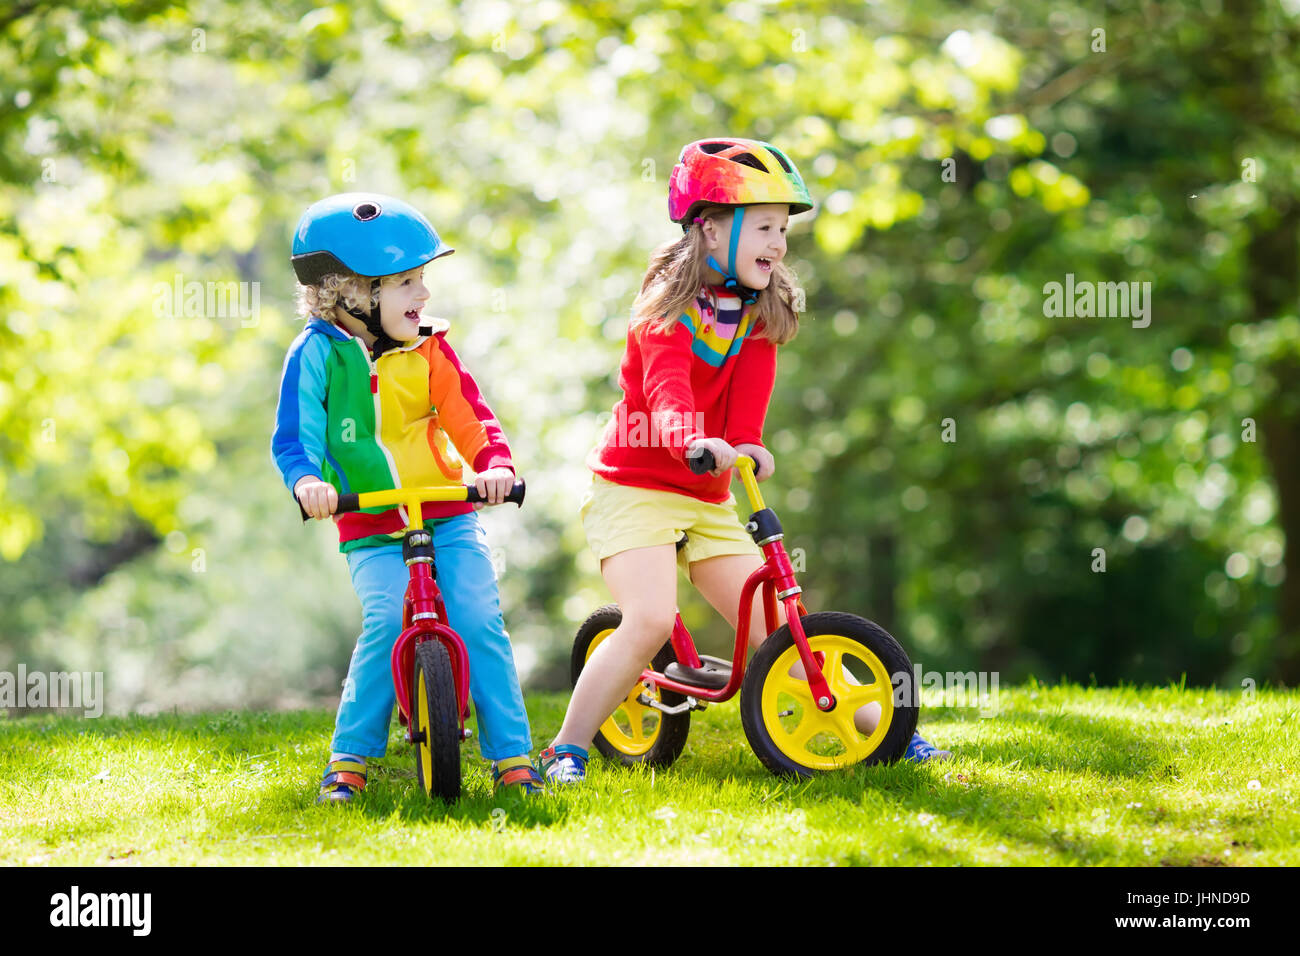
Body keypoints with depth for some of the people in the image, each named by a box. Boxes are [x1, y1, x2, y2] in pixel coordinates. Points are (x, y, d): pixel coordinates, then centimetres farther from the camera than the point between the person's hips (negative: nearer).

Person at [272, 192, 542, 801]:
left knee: (479, 622, -13)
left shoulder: (427, 349, 3)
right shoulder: (318, 353, -5)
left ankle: (512, 755, -3)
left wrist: (495, 465, -23)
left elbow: (469, 417, -3)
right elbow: (293, 437, -10)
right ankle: (350, 756, -6)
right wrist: (307, 481, -31)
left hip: (450, 515, 2)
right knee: (387, 624, -23)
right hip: (371, 530, -2)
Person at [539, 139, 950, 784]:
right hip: (633, 487, -5)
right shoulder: (669, 308, -14)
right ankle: (566, 750, -19)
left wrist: (745, 445, -33)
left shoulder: (763, 312, 3)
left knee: (776, 625, 3)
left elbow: (749, 392, -10)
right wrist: (695, 440, -54)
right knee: (650, 619, -26)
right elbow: (667, 388, -32)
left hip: (707, 499, 5)